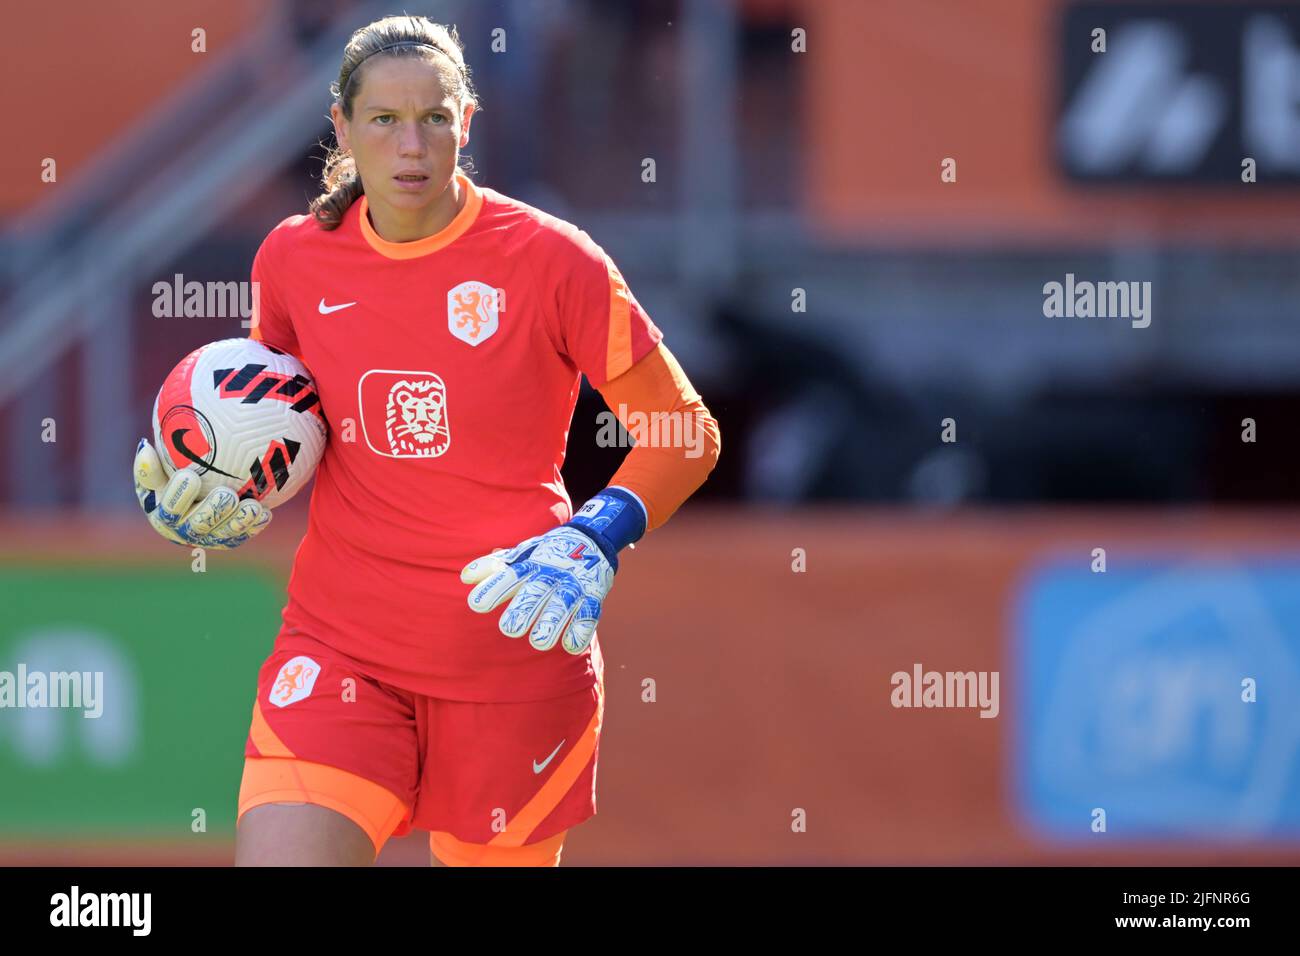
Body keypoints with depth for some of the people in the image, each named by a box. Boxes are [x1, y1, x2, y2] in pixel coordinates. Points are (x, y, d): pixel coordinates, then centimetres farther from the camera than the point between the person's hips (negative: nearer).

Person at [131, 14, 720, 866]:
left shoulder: (549, 259, -8)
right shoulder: (294, 260, 2)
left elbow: (688, 434, -2)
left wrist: (596, 541, -18)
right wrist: (227, 500, 0)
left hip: (515, 648, -2)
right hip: (340, 643, 2)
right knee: (279, 855, -17)